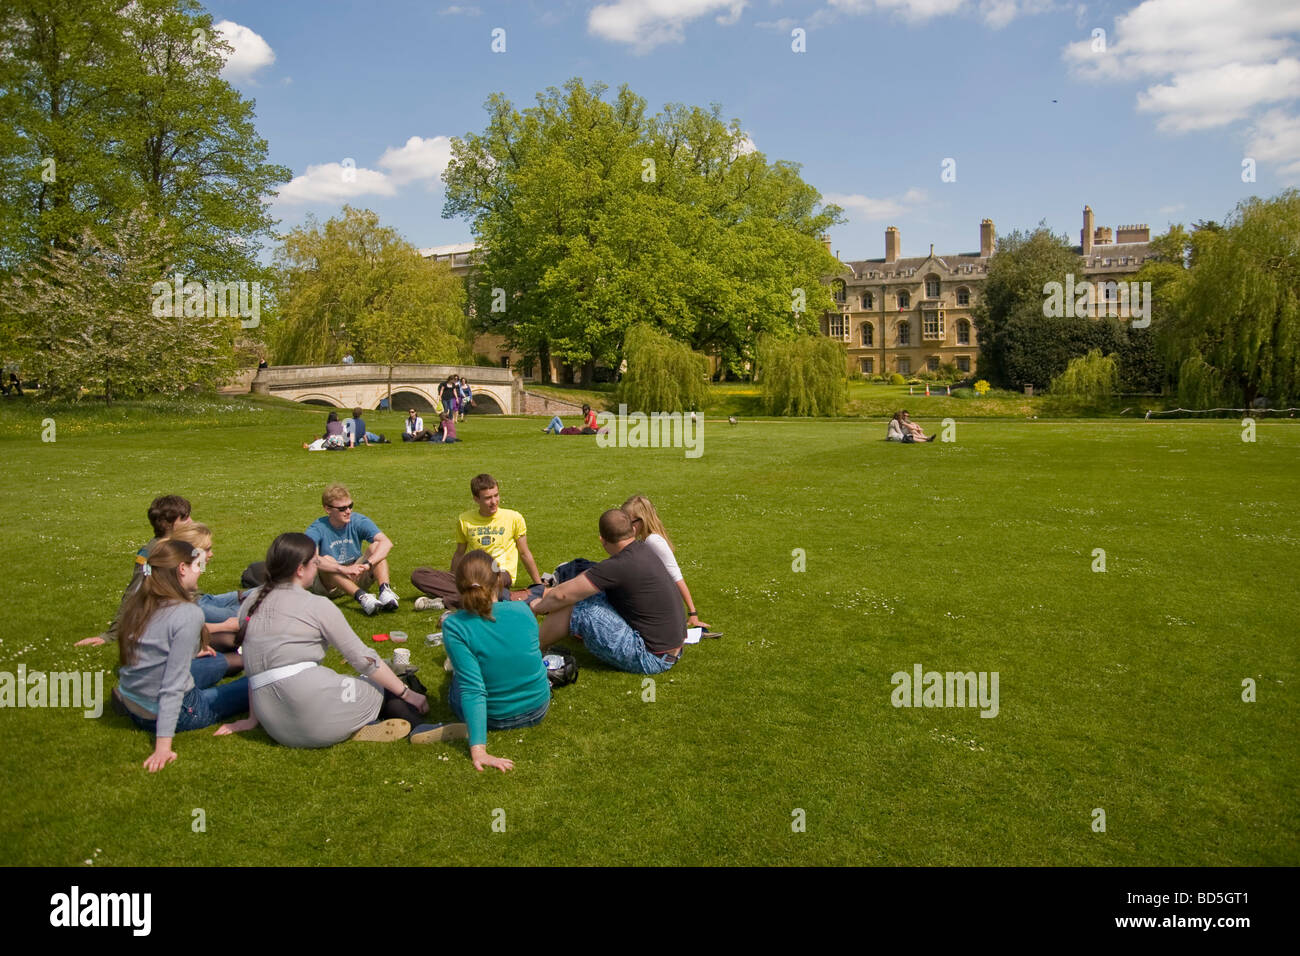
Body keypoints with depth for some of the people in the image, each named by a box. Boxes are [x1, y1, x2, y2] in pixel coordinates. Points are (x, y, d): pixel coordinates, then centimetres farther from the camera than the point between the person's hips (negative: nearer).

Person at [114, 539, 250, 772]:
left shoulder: (138, 601, -1)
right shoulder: (188, 614, -24)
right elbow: (172, 685, -26)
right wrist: (163, 745, -26)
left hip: (131, 706, 7)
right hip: (177, 713, -7)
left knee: (218, 662, 26)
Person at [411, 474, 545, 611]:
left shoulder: (513, 518, 3)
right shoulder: (464, 520, 8)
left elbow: (525, 553, 12)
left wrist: (540, 586, 13)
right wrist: (453, 582, 30)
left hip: (502, 575, -3)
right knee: (417, 575, -15)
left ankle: (444, 601, -25)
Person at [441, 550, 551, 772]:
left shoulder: (455, 626, -23)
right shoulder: (522, 610, -13)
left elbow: (473, 689, -29)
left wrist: (478, 749, -29)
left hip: (493, 719, -2)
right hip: (537, 709, 3)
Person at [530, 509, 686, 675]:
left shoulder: (619, 566, -22)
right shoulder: (645, 549, 5)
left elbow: (561, 596, -18)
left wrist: (539, 606, 4)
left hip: (650, 660, -9)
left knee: (577, 605, -10)